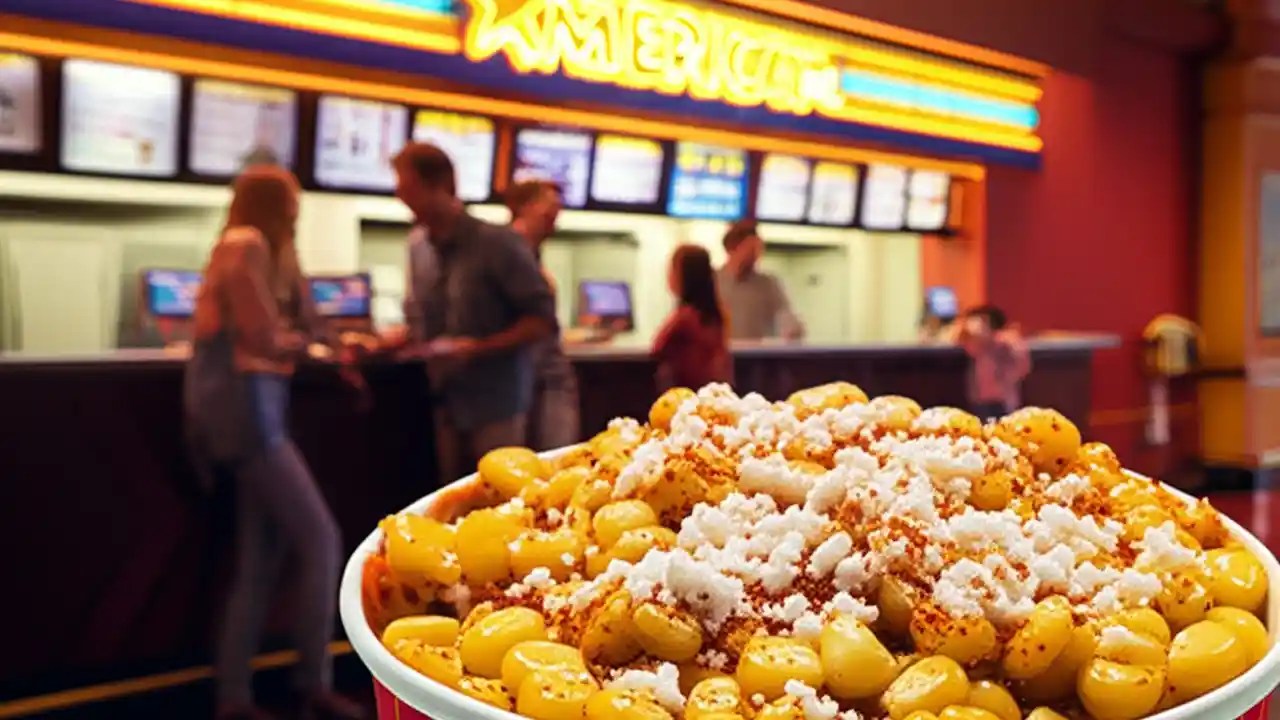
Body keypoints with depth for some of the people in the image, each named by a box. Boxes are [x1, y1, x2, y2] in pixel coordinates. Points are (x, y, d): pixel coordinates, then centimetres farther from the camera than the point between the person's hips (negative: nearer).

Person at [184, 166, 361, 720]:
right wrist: (297, 341, 4)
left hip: (241, 407, 10)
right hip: (243, 406, -10)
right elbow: (265, 338, -14)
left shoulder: (252, 249, 22)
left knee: (262, 557, 8)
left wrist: (287, 253, 12)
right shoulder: (245, 244, -8)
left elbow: (304, 321, 17)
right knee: (320, 540, -6)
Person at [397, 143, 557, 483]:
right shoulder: (418, 245, 6)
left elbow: (542, 320, -11)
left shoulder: (498, 243, -11)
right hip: (445, 402, 5)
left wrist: (479, 349, -19)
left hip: (496, 403, -5)